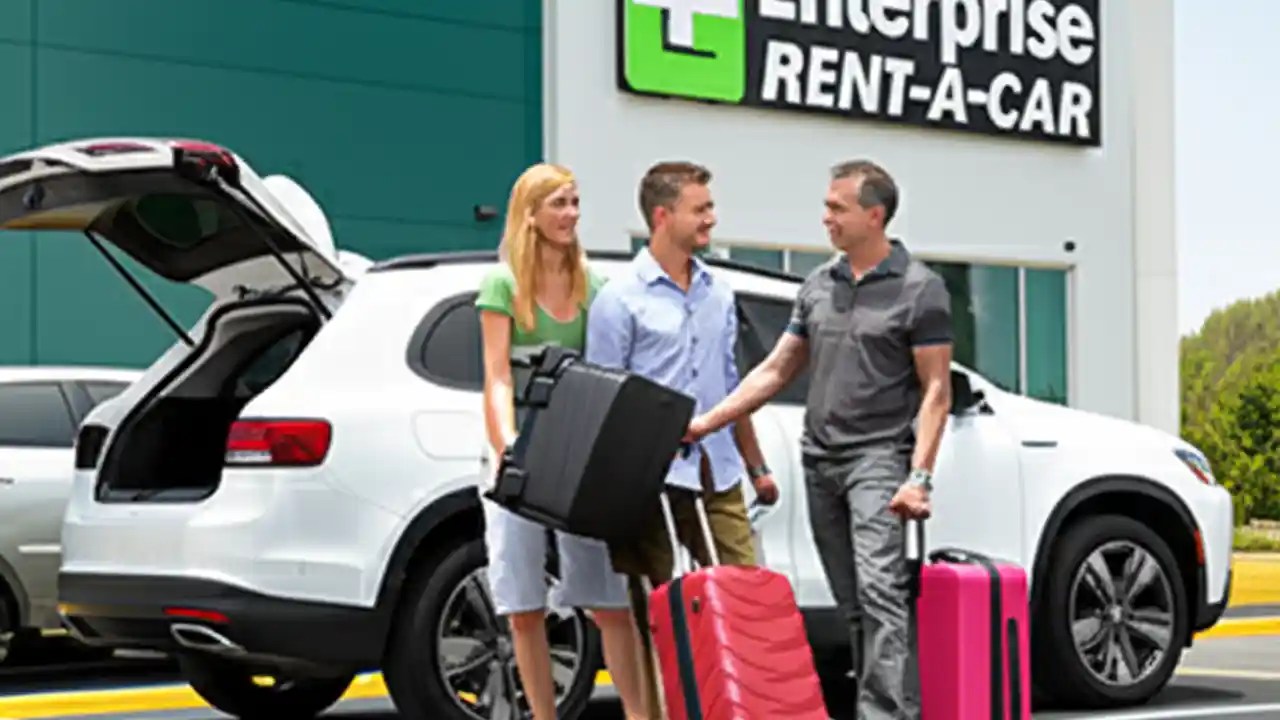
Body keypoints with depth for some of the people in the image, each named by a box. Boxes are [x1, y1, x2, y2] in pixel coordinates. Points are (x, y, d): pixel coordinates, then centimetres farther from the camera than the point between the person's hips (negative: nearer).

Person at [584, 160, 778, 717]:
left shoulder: (718, 294, 14)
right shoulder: (621, 299, -4)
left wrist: (757, 467, 20)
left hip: (718, 476, 6)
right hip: (653, 479, -5)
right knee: (657, 612, 0)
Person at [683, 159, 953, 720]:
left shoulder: (918, 288, -5)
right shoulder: (818, 286, 12)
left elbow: (936, 390, -7)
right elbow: (776, 370, 17)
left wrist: (919, 477, -16)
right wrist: (706, 422, 9)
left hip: (878, 456, -6)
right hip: (820, 458, 6)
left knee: (879, 590, -17)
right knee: (851, 603, 8)